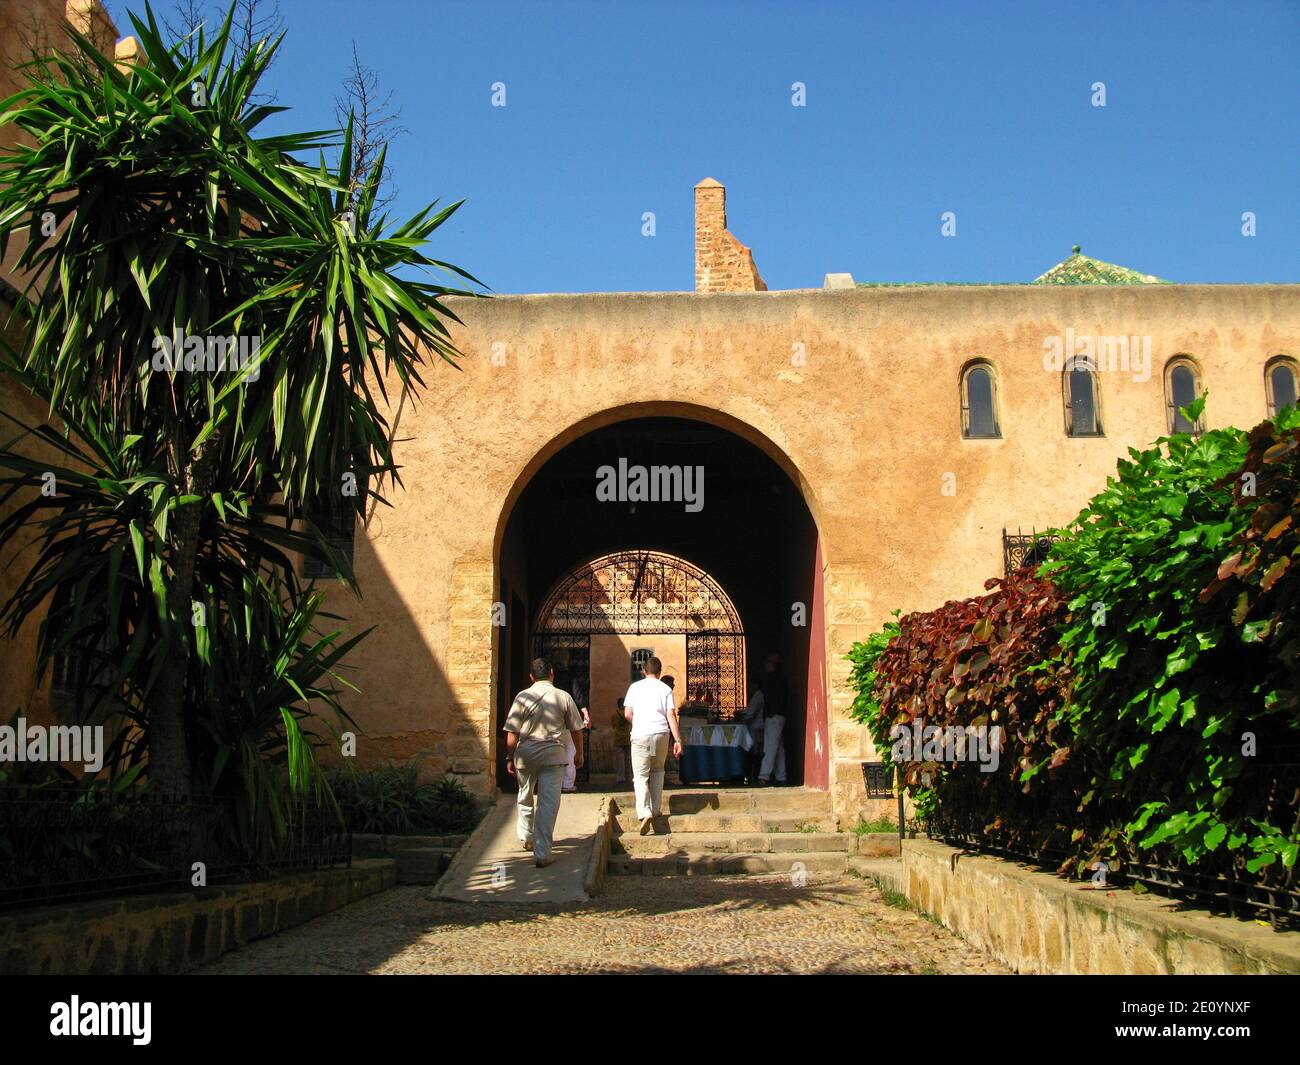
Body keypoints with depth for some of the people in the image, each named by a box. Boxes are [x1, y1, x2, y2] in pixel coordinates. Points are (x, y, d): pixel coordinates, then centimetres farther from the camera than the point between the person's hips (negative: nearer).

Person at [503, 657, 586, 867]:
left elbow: (512, 732, -3)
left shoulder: (523, 696, -3)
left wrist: (510, 758, 6)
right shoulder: (563, 697, 0)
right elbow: (575, 729, 7)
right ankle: (542, 853, -6)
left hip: (525, 754, 1)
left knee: (525, 797, 22)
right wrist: (579, 753, 21)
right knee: (548, 802, -1)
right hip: (553, 754, -1)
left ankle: (526, 837, 40)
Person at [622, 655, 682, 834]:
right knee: (657, 772, 21)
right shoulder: (665, 689, 6)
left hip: (640, 734, -1)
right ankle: (655, 810, 19)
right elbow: (671, 716, 0)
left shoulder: (635, 687, 6)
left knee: (641, 775, -1)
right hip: (661, 734, 1)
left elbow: (627, 713, 4)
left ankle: (644, 813, -19)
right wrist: (678, 740, 0)